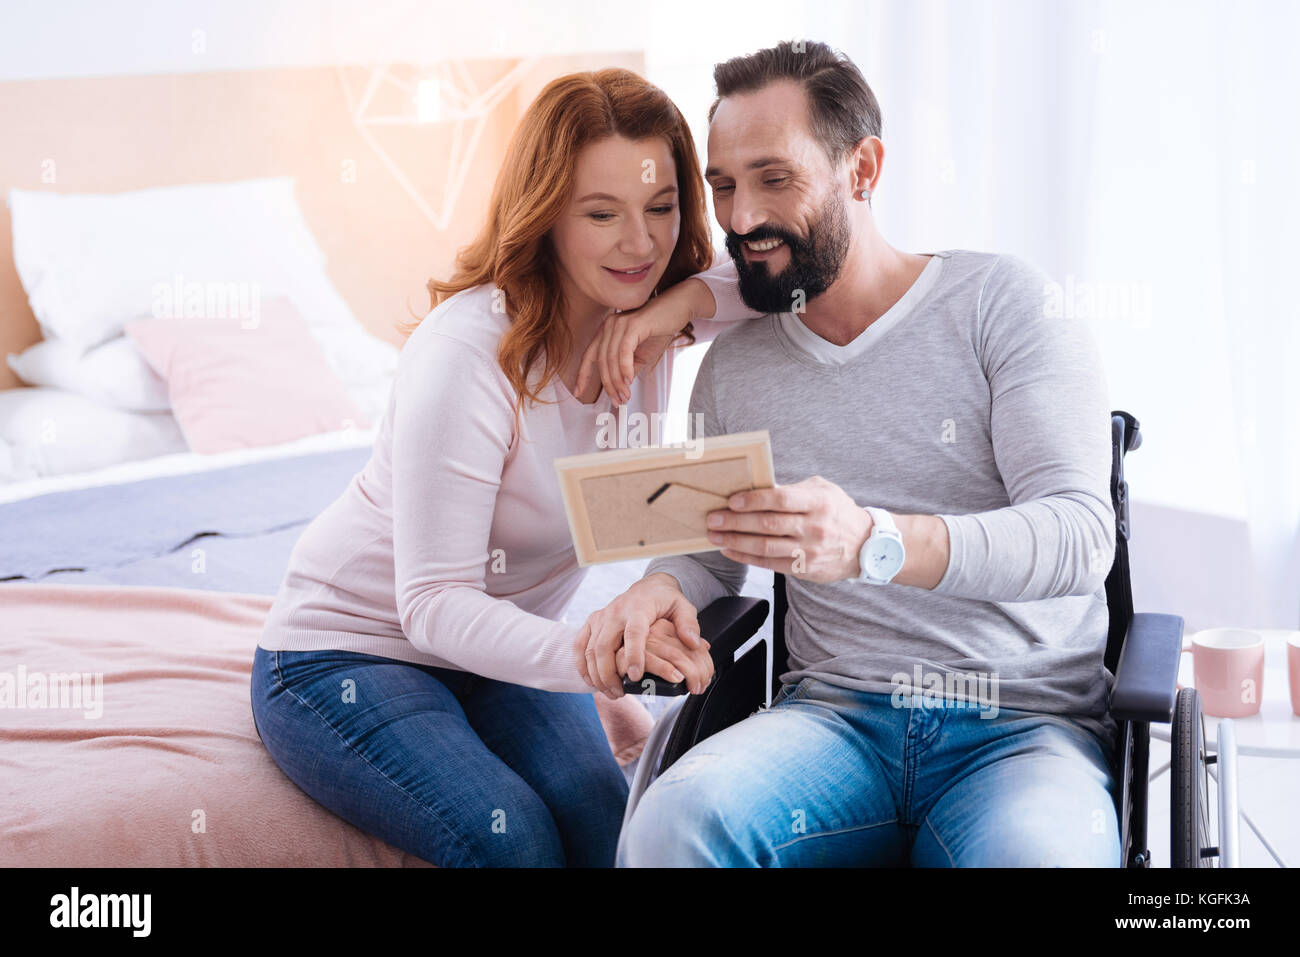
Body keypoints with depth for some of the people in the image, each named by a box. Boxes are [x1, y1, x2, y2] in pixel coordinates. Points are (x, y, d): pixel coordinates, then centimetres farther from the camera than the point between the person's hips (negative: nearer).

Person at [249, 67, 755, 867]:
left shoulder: (647, 317, -8)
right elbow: (436, 605, -27)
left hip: (503, 653, 5)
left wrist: (692, 299, -27)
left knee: (616, 827, -23)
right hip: (349, 649, -5)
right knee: (513, 840, -30)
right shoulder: (468, 353, -27)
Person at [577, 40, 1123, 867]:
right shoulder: (732, 366, 13)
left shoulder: (1006, 301, 0)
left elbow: (1080, 533, -11)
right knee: (677, 818, -29)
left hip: (1026, 725, -3)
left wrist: (874, 542, -29)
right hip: (836, 715, 3)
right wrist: (660, 587, -7)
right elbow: (712, 549, 20)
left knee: (1037, 852, -37)